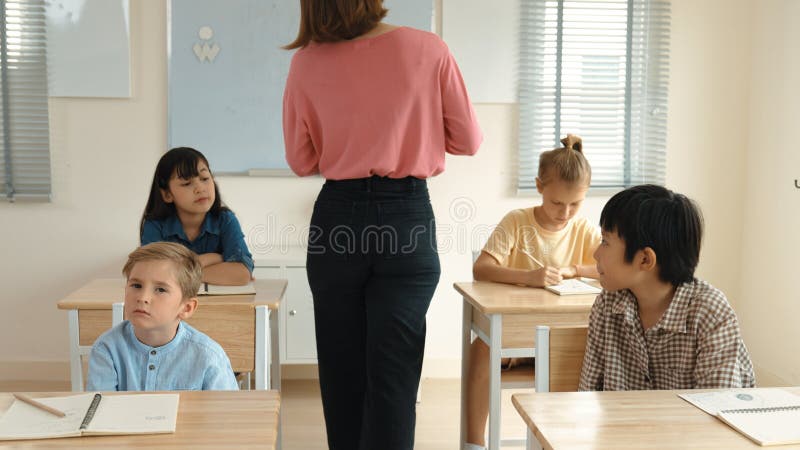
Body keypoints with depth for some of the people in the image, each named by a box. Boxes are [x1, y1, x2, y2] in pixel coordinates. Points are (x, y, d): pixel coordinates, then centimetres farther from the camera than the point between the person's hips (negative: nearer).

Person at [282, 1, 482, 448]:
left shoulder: (307, 62, -1)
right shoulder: (429, 50, -5)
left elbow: (302, 161, 7)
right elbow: (469, 140, 3)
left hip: (338, 218, 2)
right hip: (408, 215, -1)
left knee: (342, 374, 15)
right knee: (393, 378, 2)